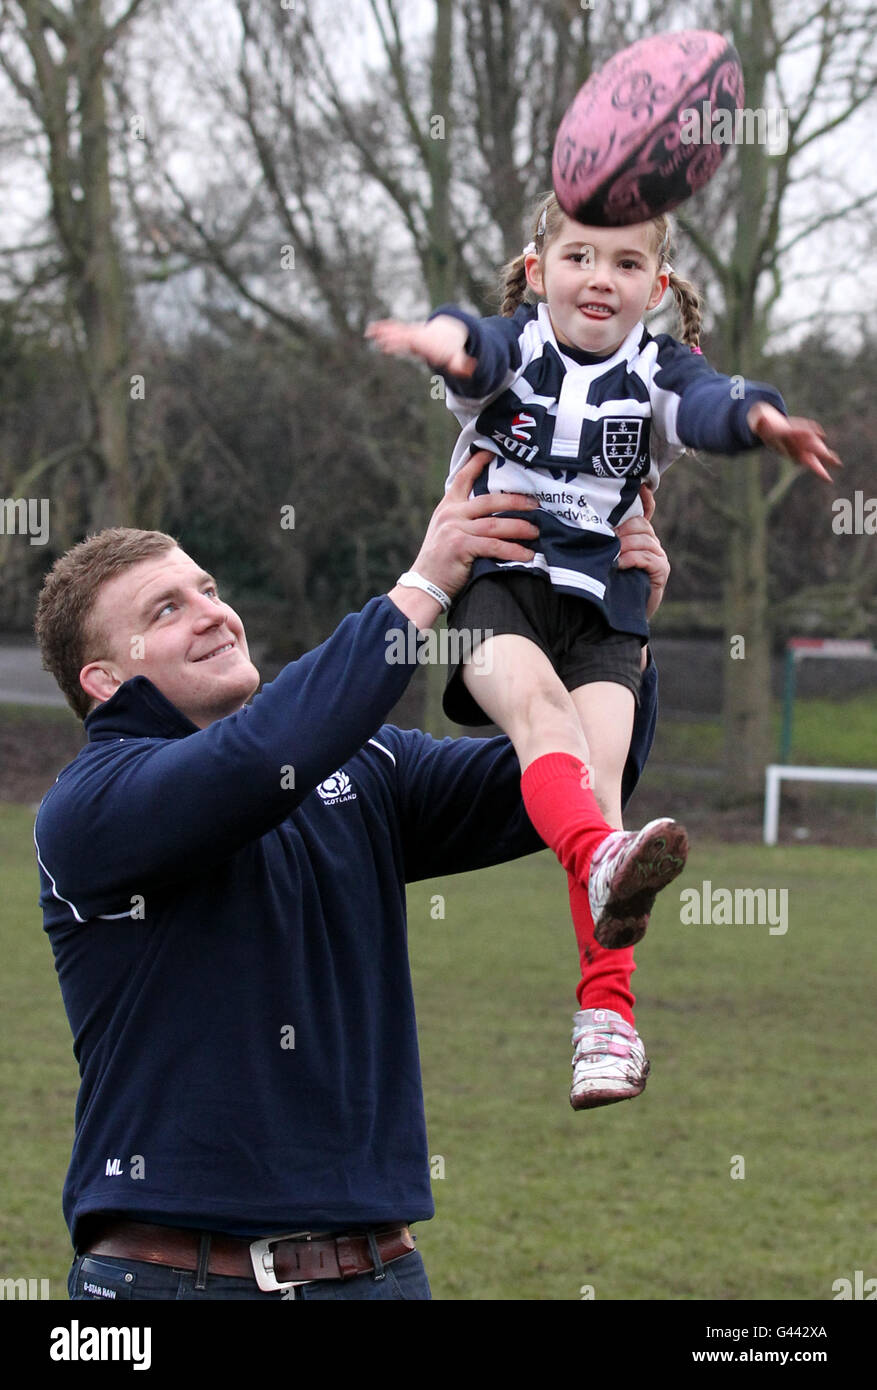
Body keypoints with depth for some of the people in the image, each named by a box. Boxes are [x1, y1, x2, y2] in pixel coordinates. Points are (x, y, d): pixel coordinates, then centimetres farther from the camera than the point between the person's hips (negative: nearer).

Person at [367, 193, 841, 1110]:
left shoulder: (659, 371, 9)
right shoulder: (511, 347, 5)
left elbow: (710, 406, -14)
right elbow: (472, 347, -20)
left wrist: (758, 418, -40)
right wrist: (444, 341, -47)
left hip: (601, 606, 1)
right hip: (492, 583, -1)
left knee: (599, 775, -19)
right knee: (541, 709, -32)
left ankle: (606, 1011, -26)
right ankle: (600, 863, -60)